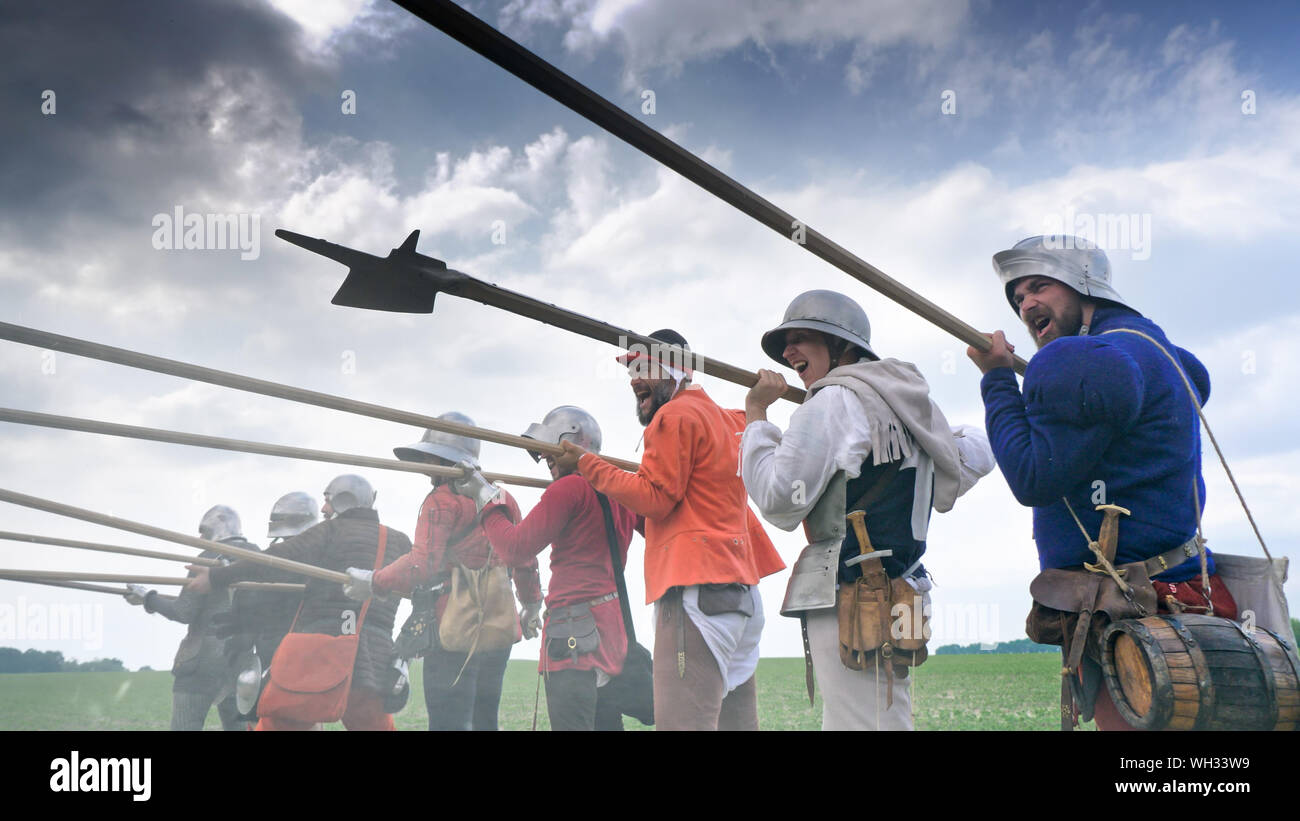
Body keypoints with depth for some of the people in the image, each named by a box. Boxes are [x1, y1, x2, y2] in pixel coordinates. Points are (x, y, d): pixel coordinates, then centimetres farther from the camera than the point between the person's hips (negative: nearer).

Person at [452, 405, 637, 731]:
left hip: (576, 626, -9)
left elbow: (515, 548, -8)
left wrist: (486, 496, 4)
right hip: (613, 624, 9)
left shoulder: (568, 488, -11)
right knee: (606, 722, 13)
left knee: (571, 722, -8)